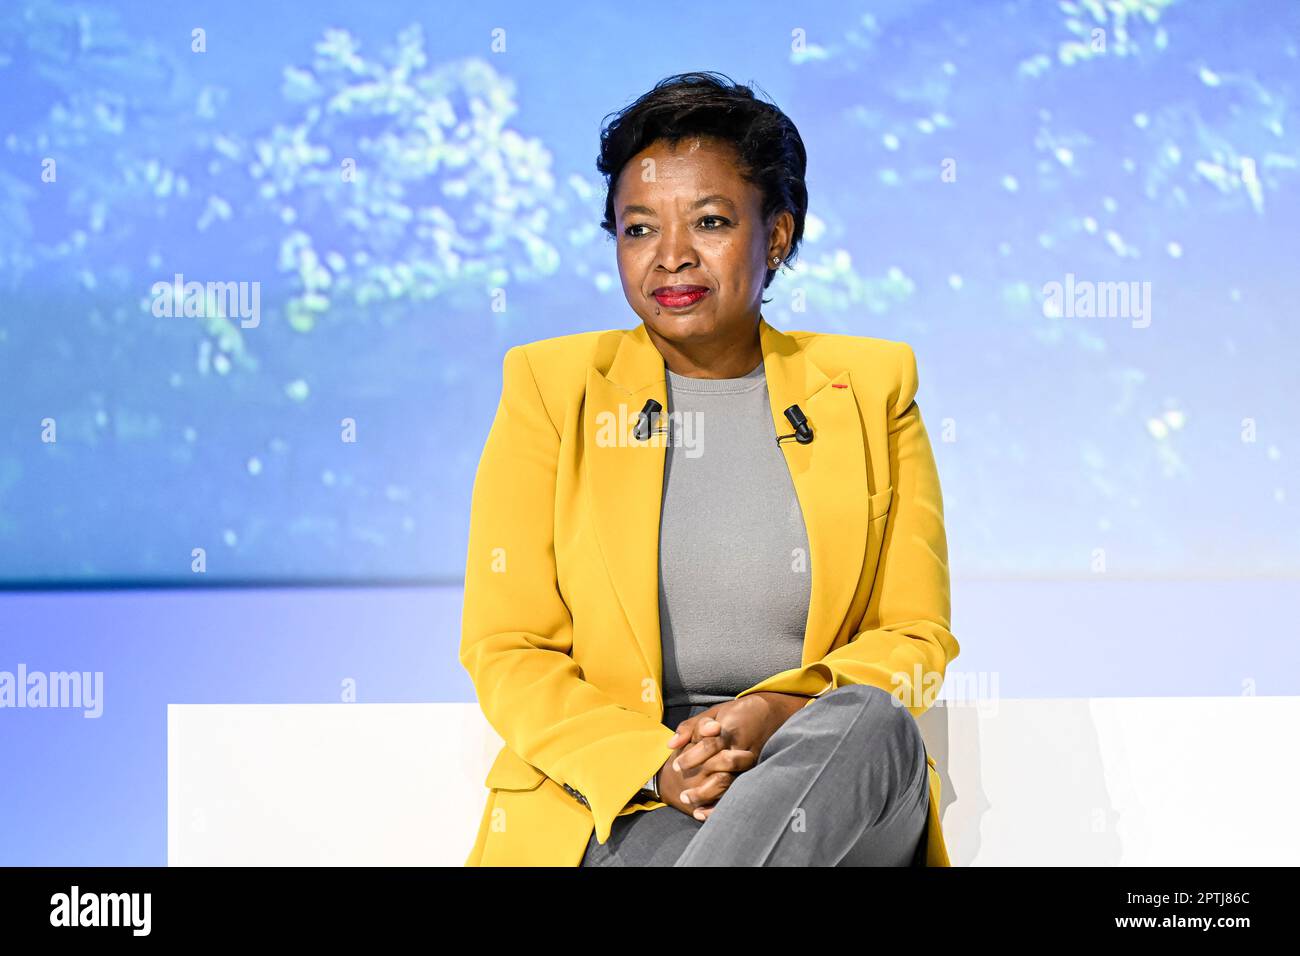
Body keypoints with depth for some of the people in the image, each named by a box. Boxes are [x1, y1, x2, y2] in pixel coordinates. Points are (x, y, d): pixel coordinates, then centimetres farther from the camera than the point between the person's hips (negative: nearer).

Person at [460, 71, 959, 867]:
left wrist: (773, 716, -14)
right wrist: (654, 765, -16)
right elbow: (506, 651, 3)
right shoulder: (549, 388, 7)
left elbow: (917, 640, 7)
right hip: (608, 799, -3)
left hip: (827, 775, 3)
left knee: (871, 722, -34)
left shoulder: (871, 387, 10)